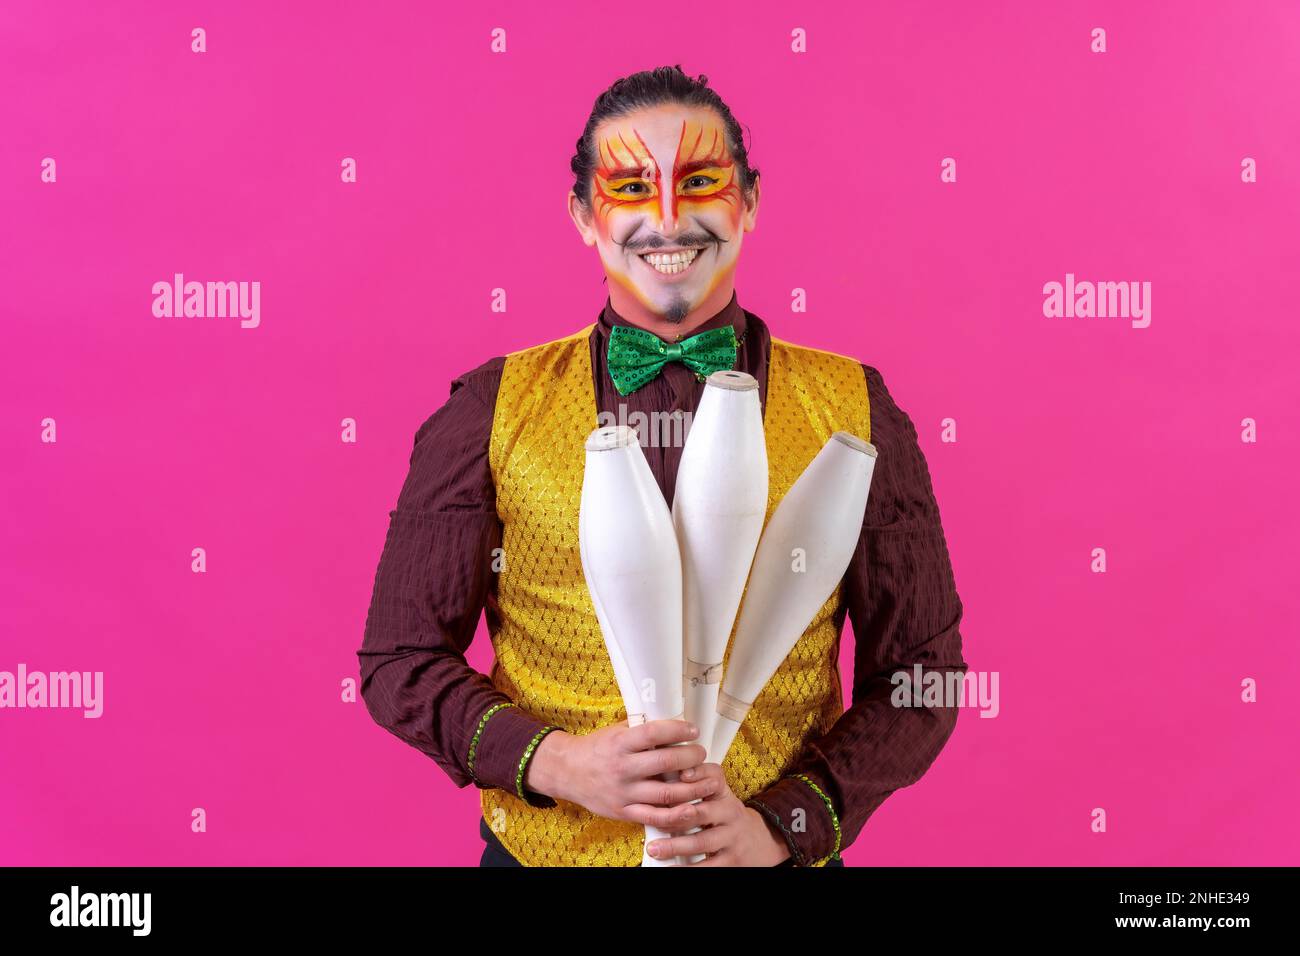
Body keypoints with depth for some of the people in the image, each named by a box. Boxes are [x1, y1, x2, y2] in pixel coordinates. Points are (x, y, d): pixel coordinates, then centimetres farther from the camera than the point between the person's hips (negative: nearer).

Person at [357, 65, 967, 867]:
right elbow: (401, 661, -2)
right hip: (544, 847, 0)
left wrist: (785, 824, -14)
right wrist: (554, 763, -17)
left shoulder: (856, 411, -5)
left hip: (771, 855, 1)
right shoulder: (495, 409, -5)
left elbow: (922, 675, -1)